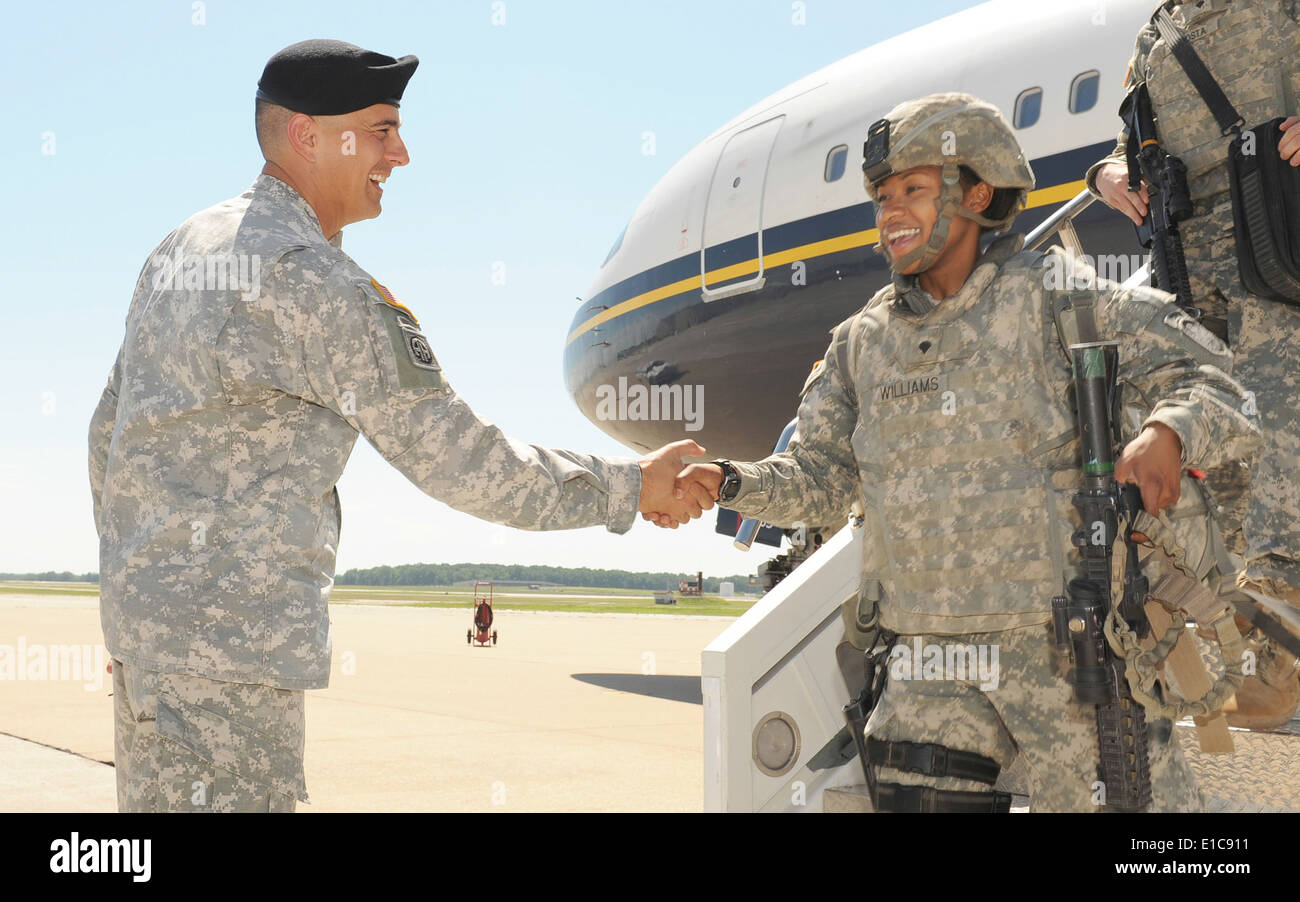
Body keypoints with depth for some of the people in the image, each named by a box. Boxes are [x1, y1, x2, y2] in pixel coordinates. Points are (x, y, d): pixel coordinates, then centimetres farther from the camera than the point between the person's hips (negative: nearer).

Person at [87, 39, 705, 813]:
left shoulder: (183, 250, 13)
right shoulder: (317, 283, -15)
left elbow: (110, 431, 19)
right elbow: (461, 463, -14)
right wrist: (627, 488, -4)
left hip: (147, 610, 10)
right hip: (229, 633, -10)